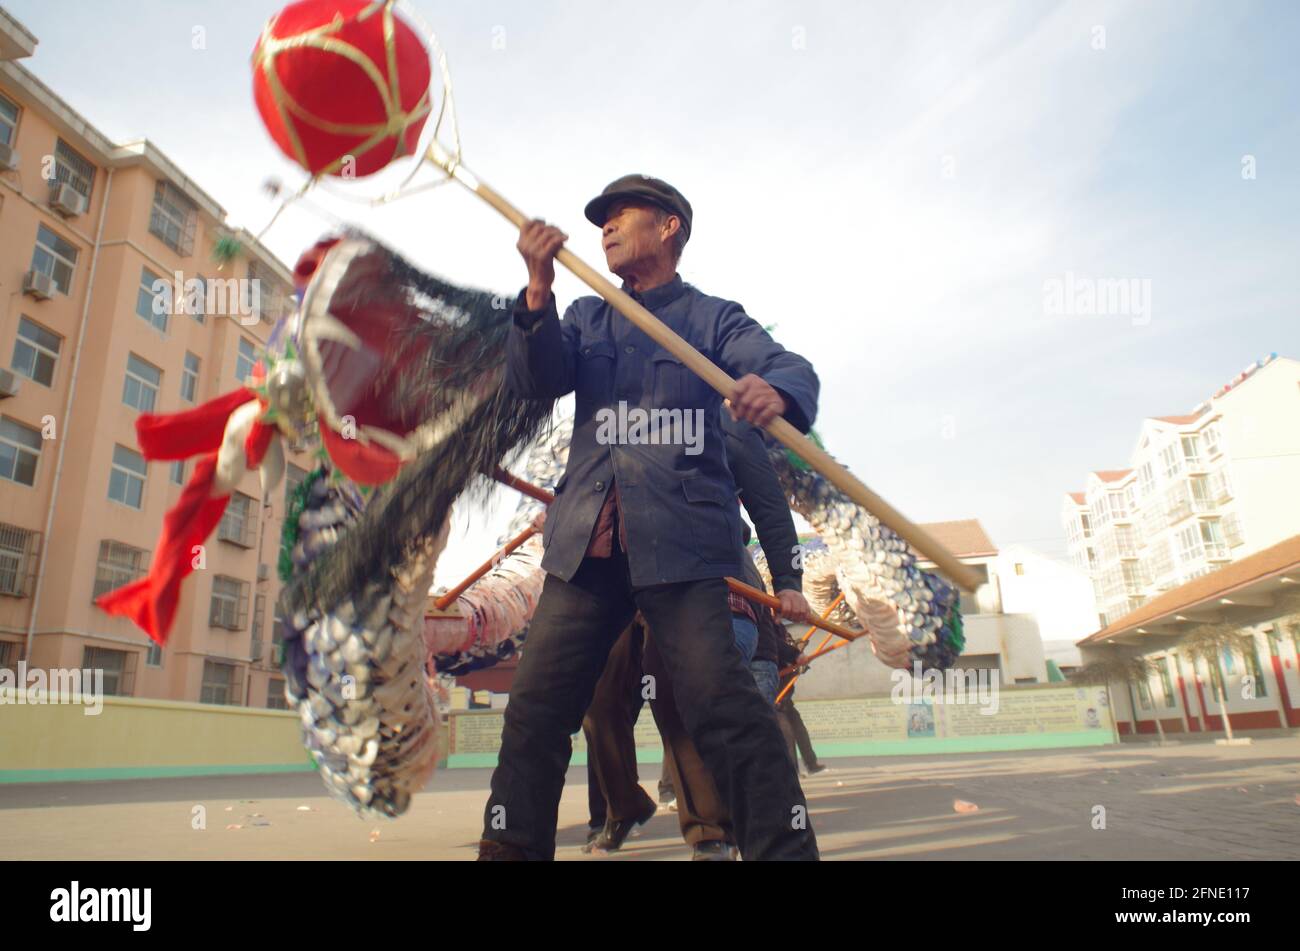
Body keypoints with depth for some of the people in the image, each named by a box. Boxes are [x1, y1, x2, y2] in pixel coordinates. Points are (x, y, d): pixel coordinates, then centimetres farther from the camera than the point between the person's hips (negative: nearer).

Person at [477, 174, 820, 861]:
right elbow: (533, 380, 5)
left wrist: (776, 392, -31)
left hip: (679, 540, -3)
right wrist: (538, 289, -12)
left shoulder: (713, 318, 10)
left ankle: (785, 847, -1)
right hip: (584, 543, 4)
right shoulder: (586, 317, 21)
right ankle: (510, 846, 18)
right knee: (536, 704, 3)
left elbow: (790, 367, -5)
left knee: (719, 699, -14)